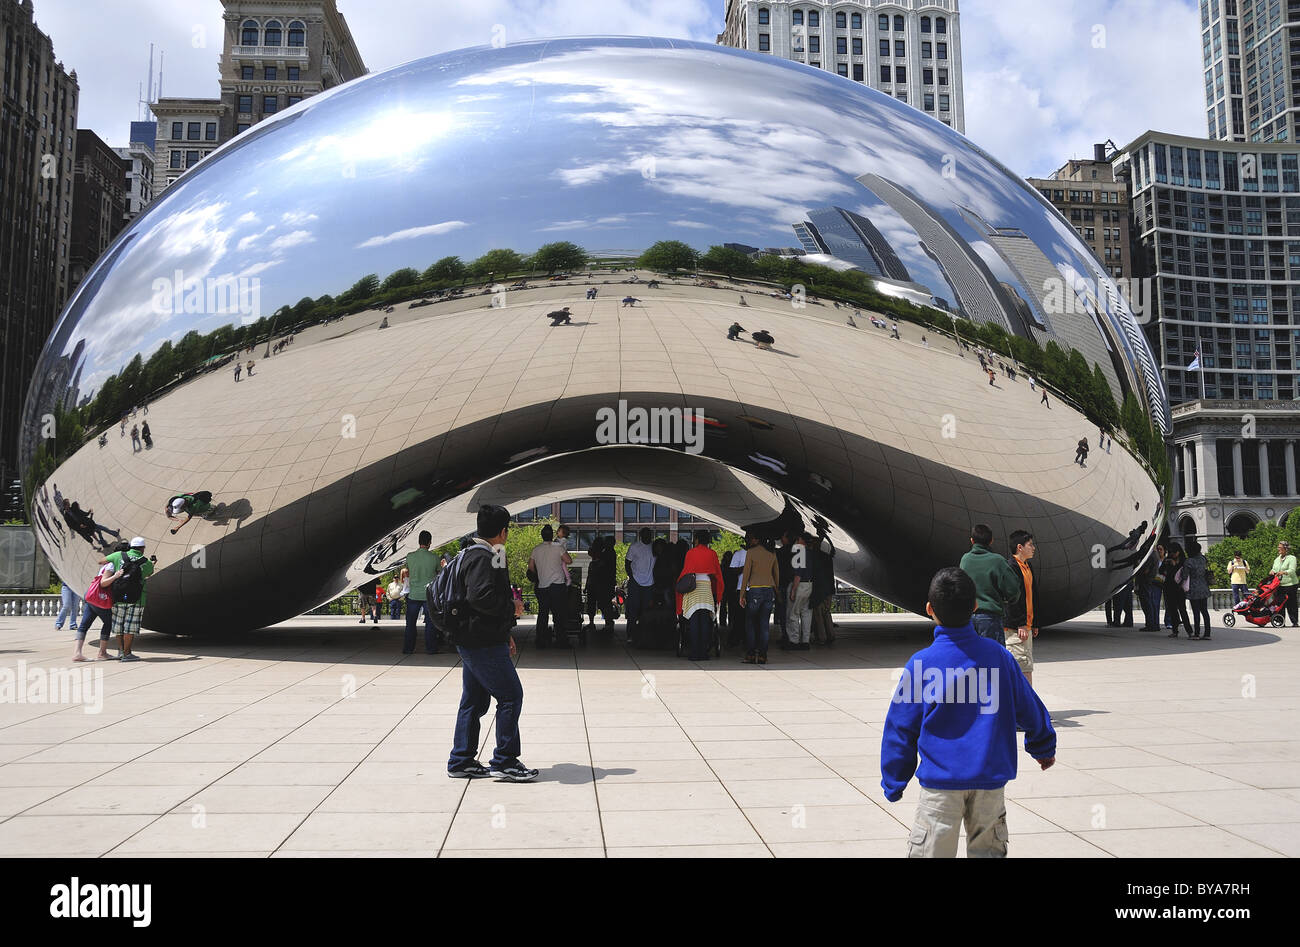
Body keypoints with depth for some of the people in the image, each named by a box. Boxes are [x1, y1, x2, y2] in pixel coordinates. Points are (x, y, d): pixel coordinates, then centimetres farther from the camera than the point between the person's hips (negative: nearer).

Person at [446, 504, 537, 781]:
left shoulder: (473, 554, 18)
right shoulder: (482, 557, -17)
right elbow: (480, 597, -30)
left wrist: (505, 632, 24)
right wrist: (512, 608, -14)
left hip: (472, 641, 11)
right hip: (483, 644, -11)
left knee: (474, 700, 15)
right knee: (511, 696, -5)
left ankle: (461, 761, 22)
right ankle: (504, 761, 1)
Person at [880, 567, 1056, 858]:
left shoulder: (920, 663, -10)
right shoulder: (998, 655, -1)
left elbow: (901, 728, -5)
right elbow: (1028, 708, 12)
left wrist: (893, 785, 6)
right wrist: (1043, 747, 31)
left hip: (941, 781, -3)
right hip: (991, 778, 3)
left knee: (929, 852, 4)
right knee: (988, 851, 18)